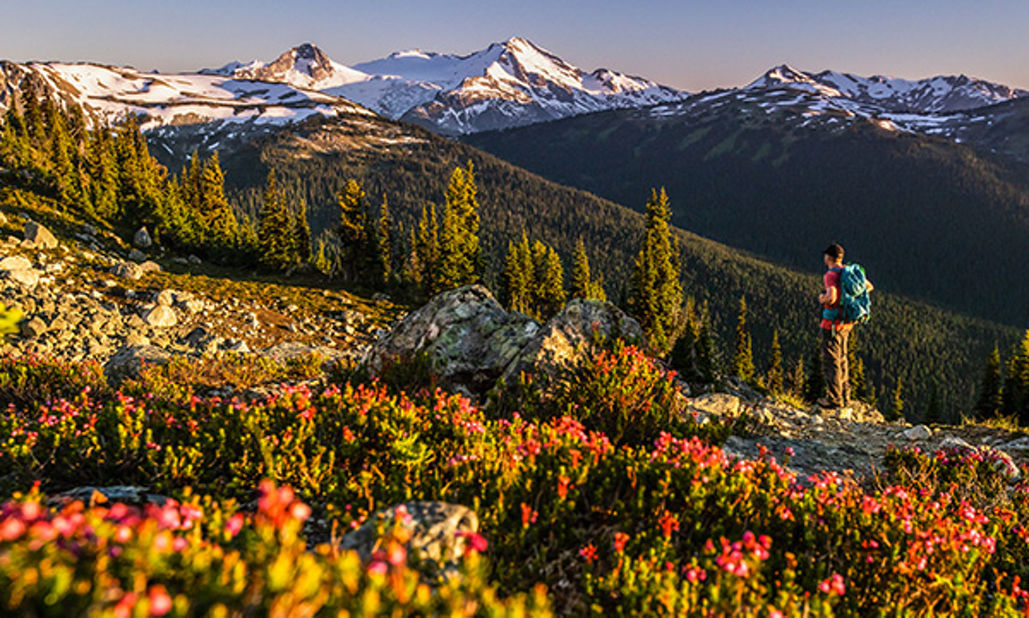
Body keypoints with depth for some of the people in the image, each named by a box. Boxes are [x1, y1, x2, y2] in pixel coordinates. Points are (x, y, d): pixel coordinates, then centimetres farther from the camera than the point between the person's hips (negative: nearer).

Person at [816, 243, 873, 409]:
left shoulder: (831, 274, -17)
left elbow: (831, 298, -31)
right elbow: (868, 287, 21)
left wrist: (822, 299, -10)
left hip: (832, 322, -9)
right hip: (846, 323, 9)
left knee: (830, 360, -2)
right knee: (841, 359, 17)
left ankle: (834, 398, 1)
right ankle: (845, 397, 24)